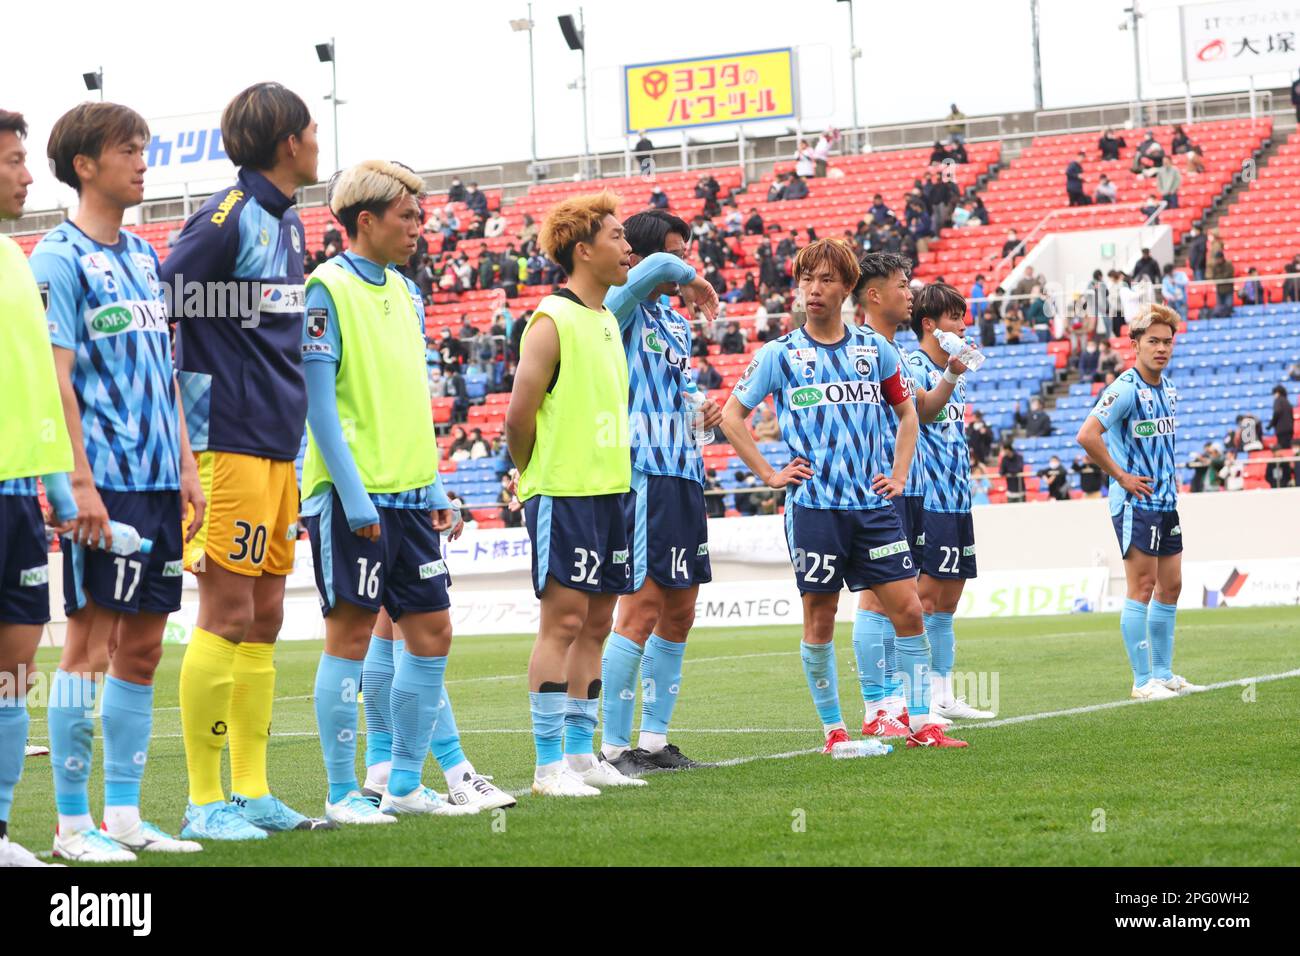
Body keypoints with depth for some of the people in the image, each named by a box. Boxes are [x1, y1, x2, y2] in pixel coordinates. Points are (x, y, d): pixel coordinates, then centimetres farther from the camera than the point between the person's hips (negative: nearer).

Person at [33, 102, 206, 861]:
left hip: (158, 484, 7)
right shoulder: (60, 258, -6)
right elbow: (55, 378, -12)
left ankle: (124, 812, 15)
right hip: (104, 484, -7)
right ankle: (73, 824, 0)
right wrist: (80, 483, -17)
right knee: (91, 643, -5)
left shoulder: (145, 258, 17)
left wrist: (187, 468, 13)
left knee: (142, 649, 9)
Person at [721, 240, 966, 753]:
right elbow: (732, 416, 8)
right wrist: (769, 474, 1)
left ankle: (922, 723, 4)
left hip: (872, 504, 2)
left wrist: (899, 474, 10)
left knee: (908, 610, -3)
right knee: (819, 619, 1)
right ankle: (834, 732, 10)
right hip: (813, 507, -2)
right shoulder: (780, 354, 1)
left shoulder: (875, 348, 9)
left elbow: (906, 411, 22)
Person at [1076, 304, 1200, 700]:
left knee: (1170, 587, 11)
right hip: (1136, 504, -8)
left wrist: (1172, 475, 14)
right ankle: (1143, 681, -3)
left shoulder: (1168, 389, 11)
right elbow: (1087, 435, -25)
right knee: (1142, 589, -7)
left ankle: (1163, 674, 20)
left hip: (1166, 501, 8)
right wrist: (1121, 476, -18)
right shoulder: (1126, 388, -16)